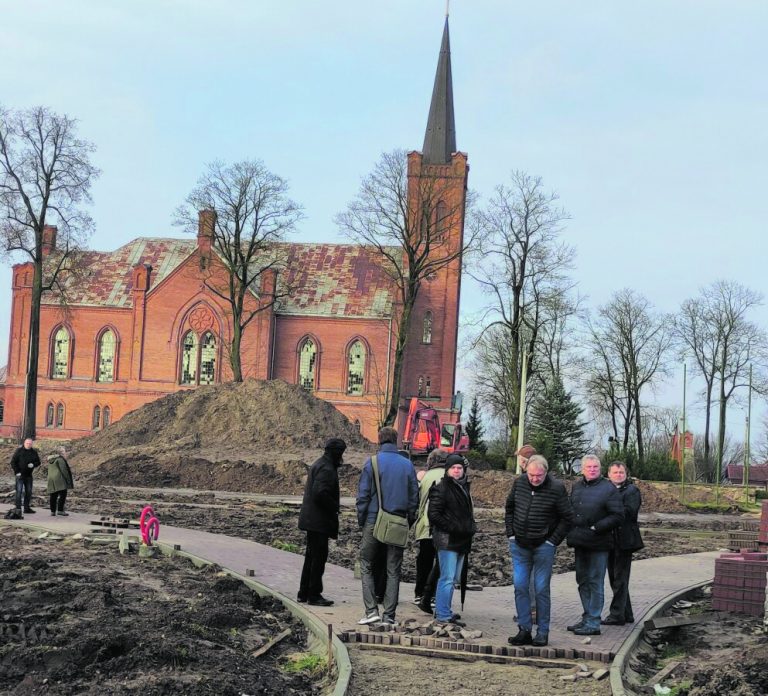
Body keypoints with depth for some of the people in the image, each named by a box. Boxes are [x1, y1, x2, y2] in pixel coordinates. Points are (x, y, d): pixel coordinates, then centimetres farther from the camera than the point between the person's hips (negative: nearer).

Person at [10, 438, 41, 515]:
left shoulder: (34, 452, 6)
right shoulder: (19, 451, -5)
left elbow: (38, 462, 12)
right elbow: (13, 462, -4)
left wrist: (33, 464, -11)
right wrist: (17, 472, -12)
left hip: (29, 475, 5)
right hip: (20, 475, -5)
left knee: (28, 491, 10)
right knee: (19, 491, -11)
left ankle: (27, 508, 20)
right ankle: (18, 508, -11)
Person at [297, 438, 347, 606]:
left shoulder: (319, 465, 16)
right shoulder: (326, 469, -17)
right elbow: (320, 493, -27)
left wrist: (333, 506, 14)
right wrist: (335, 506, -14)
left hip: (312, 520, 11)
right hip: (319, 521, -11)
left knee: (312, 556, 16)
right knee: (319, 556, -5)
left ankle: (304, 593, 22)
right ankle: (314, 595, -1)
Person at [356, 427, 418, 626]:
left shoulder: (372, 462, -4)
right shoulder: (407, 464, 4)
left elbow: (363, 494, -5)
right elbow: (414, 496, 6)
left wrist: (361, 520, 3)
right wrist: (409, 520, 14)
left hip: (374, 522, -2)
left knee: (366, 565, 9)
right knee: (393, 570, 8)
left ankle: (371, 610, -2)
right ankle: (389, 615, 6)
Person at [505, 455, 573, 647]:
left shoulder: (556, 488, -13)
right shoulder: (519, 483, 0)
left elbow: (567, 518, -6)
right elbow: (509, 509, 15)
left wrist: (553, 541, -7)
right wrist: (511, 534, 8)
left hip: (543, 547, -4)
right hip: (519, 545, 4)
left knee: (541, 589, 1)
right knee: (520, 586, 1)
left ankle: (542, 632, 9)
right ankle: (524, 630, 7)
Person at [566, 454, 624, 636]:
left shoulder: (608, 488, -9)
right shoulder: (577, 486, 10)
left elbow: (618, 516, -11)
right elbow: (569, 510, 22)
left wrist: (597, 528, -17)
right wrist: (571, 532, 8)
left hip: (598, 545, -7)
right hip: (579, 543, 7)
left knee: (595, 583, -3)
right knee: (583, 581, 14)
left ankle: (593, 623, 1)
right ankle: (587, 617, 25)